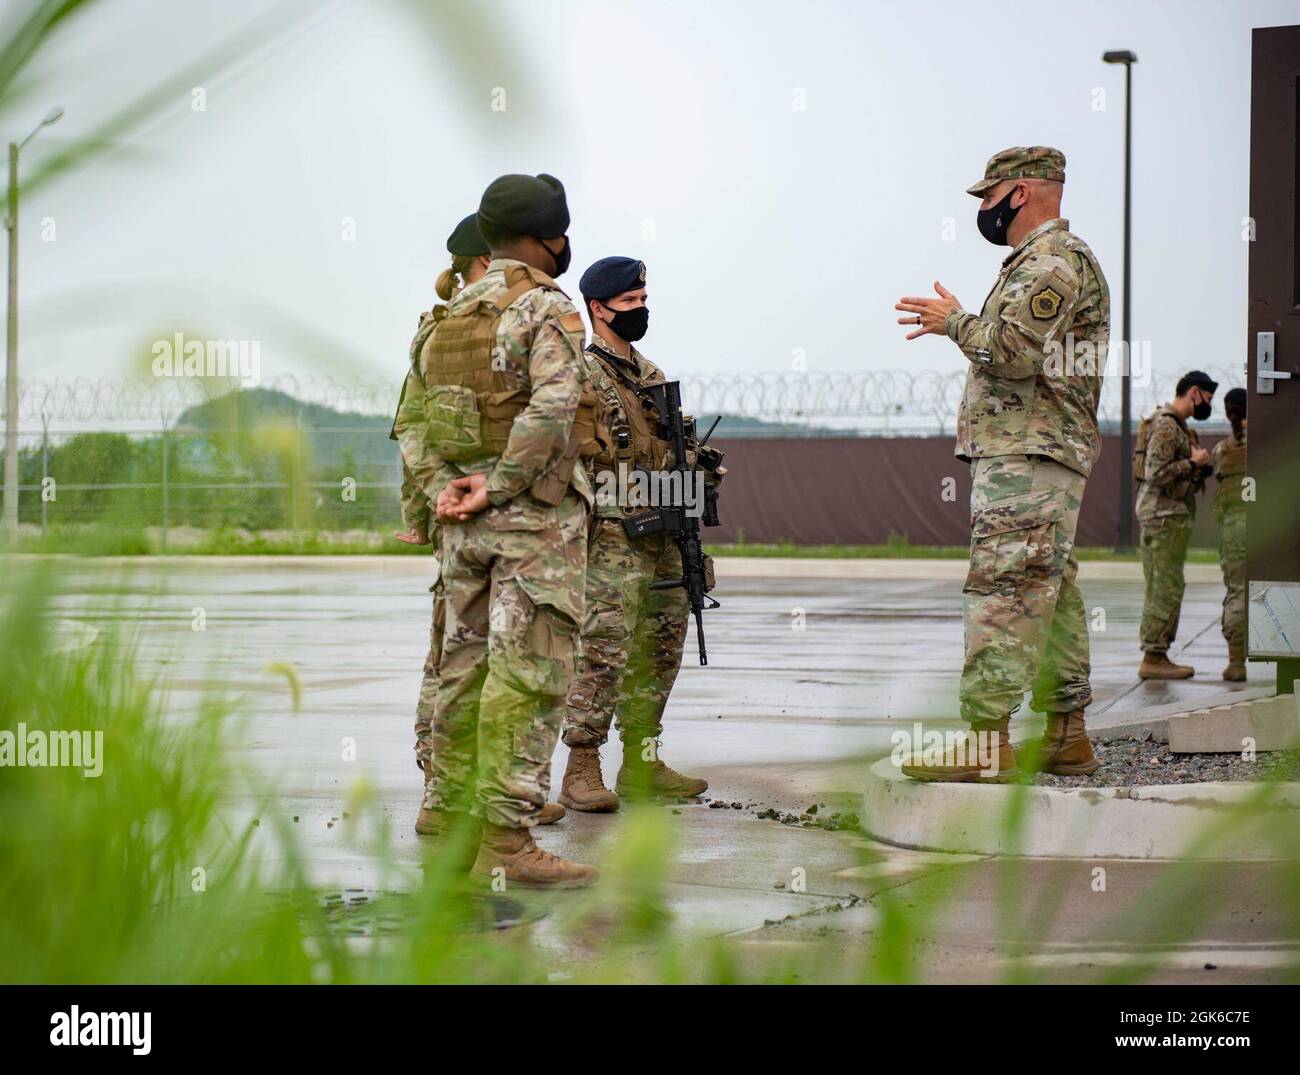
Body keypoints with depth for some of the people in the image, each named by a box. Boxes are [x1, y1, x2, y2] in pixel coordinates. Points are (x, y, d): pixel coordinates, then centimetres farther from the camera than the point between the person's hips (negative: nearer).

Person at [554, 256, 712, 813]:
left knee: (659, 651, 10)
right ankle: (582, 772, -8)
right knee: (605, 651, -12)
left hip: (662, 538, 9)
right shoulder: (581, 375, -7)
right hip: (613, 539, -9)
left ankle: (642, 764, 18)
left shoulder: (651, 375, 19)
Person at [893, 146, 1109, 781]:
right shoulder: (1047, 260, 24)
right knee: (1049, 593, 11)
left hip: (1026, 456, -11)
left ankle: (984, 742, -19)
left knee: (1003, 588, -15)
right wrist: (956, 326, 15)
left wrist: (956, 321, -7)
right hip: (1032, 451, 11)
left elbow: (1013, 353, -22)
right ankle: (1066, 735, 14)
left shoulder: (1053, 259, -10)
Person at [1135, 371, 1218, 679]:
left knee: (1160, 587, 10)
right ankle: (1153, 657, -10)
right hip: (1165, 515, -11)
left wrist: (1199, 469, 11)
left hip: (1166, 514, 11)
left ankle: (1157, 657, 12)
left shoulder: (1176, 425, 18)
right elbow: (1155, 473, -23)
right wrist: (1193, 462, -15)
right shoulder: (1166, 425, -15)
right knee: (1166, 587, -10)